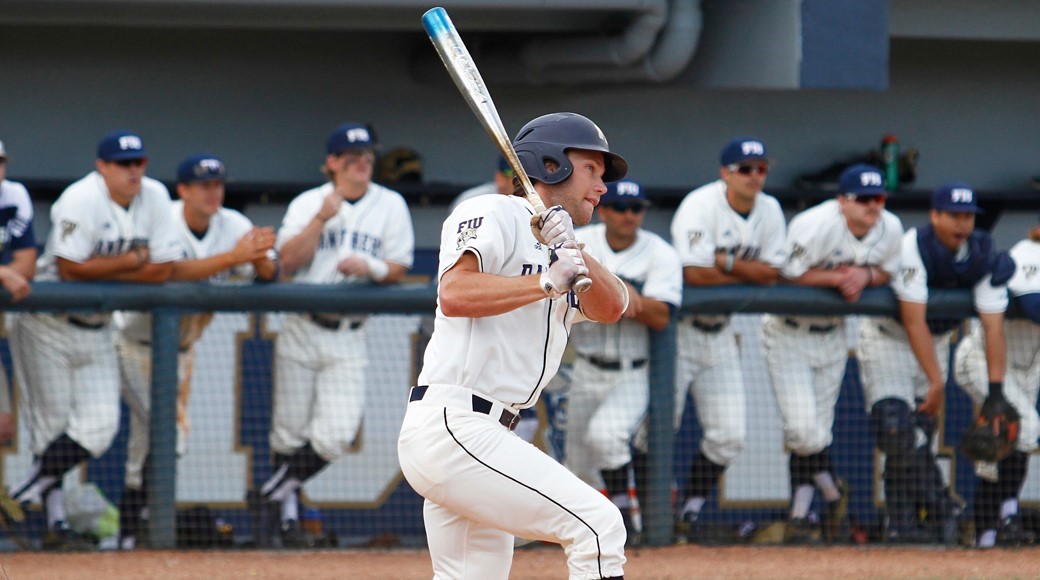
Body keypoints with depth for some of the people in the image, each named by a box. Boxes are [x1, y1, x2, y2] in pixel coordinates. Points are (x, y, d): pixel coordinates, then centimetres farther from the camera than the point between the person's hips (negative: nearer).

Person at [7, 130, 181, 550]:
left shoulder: (154, 197, -2)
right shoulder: (81, 199, -20)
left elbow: (162, 270, -4)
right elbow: (70, 268, -26)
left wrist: (102, 271, -15)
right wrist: (131, 261, -16)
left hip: (97, 329, 6)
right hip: (49, 327, -6)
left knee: (100, 427, -3)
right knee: (52, 422, -2)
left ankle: (36, 485, 10)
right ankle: (55, 523, 5)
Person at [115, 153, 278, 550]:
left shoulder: (233, 225, -7)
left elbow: (268, 274, -14)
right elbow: (171, 271, -39)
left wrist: (258, 257, -38)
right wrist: (233, 256, -44)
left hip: (181, 348, 6)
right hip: (138, 342, -6)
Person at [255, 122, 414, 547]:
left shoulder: (390, 206, 7)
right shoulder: (307, 204, 4)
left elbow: (398, 269, 4)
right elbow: (288, 262, -9)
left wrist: (371, 267, -17)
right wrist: (322, 219, -18)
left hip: (348, 339, 1)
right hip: (301, 332, -1)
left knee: (337, 433, -13)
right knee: (290, 429, 1)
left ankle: (282, 485, 9)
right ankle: (287, 512, 16)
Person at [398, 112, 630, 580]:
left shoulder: (561, 258, 24)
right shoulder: (495, 216, -2)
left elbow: (611, 307, 4)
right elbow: (454, 294, -19)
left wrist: (574, 254, -14)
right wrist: (546, 282, -22)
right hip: (452, 427, -10)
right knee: (596, 524, -16)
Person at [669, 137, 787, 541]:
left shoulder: (770, 211, 1)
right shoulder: (701, 206, -19)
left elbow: (772, 273, -3)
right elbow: (694, 274, -26)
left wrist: (728, 262, -19)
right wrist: (747, 273, -12)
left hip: (719, 332, 6)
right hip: (678, 326, -6)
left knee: (730, 434, 3)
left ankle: (691, 510, 16)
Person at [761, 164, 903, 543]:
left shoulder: (890, 229, -6)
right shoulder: (815, 225, -25)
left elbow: (887, 271, 9)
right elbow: (787, 274, -22)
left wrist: (865, 276, -14)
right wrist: (839, 277, -23)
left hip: (832, 335, 5)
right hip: (788, 336, -5)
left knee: (813, 432, 6)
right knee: (803, 430, -13)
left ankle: (799, 518, 14)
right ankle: (832, 492, 11)